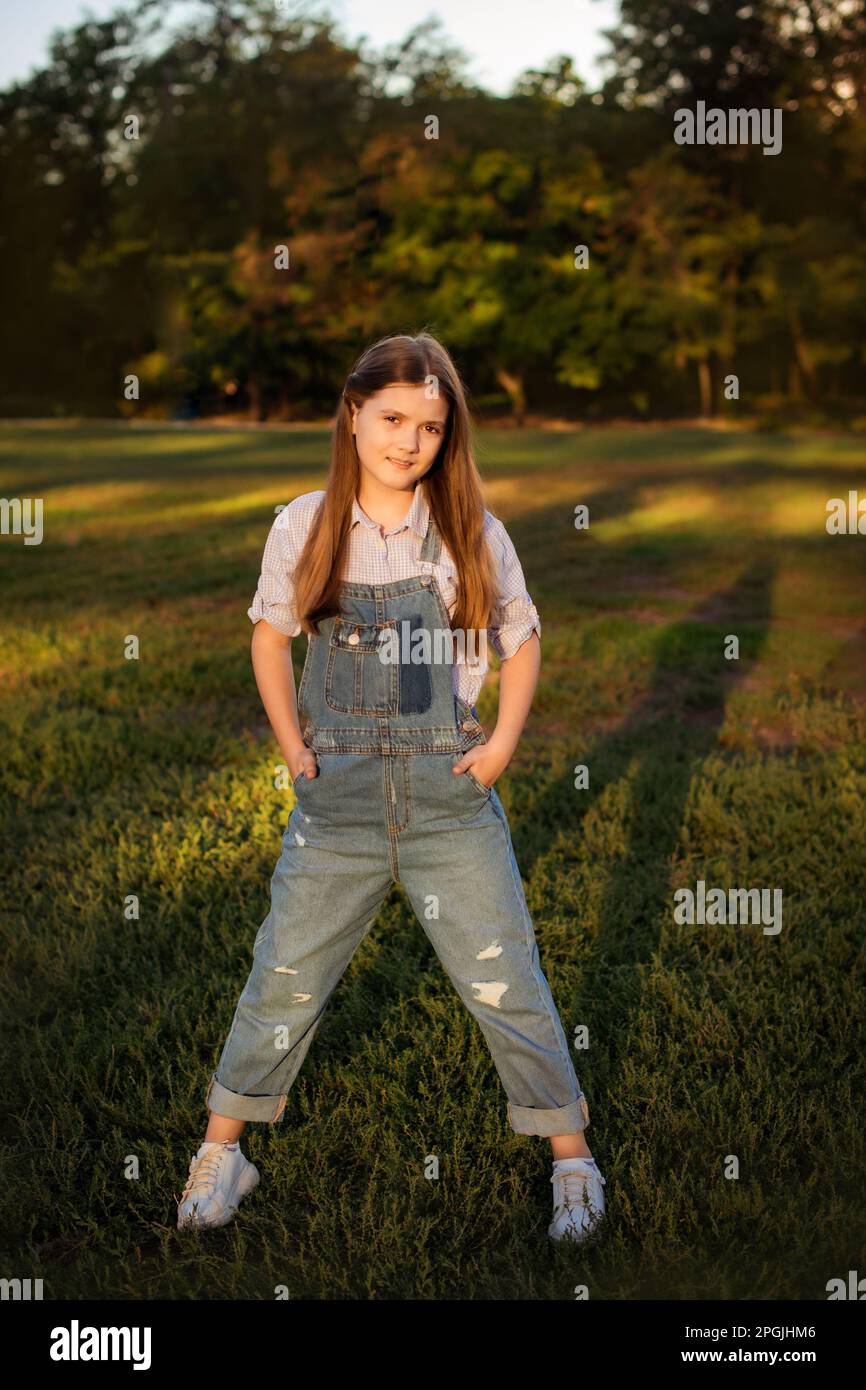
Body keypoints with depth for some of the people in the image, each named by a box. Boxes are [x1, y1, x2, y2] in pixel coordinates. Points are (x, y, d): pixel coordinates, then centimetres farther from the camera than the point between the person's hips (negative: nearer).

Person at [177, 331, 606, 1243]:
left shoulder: (473, 533, -4)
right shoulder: (303, 528, -3)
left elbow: (521, 639, 8)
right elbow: (270, 635, 9)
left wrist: (503, 741, -2)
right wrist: (293, 746, 1)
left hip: (452, 798, 0)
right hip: (337, 796, 1)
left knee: (506, 981, 6)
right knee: (285, 980, 10)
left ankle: (572, 1160, 24)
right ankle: (222, 1154, 28)